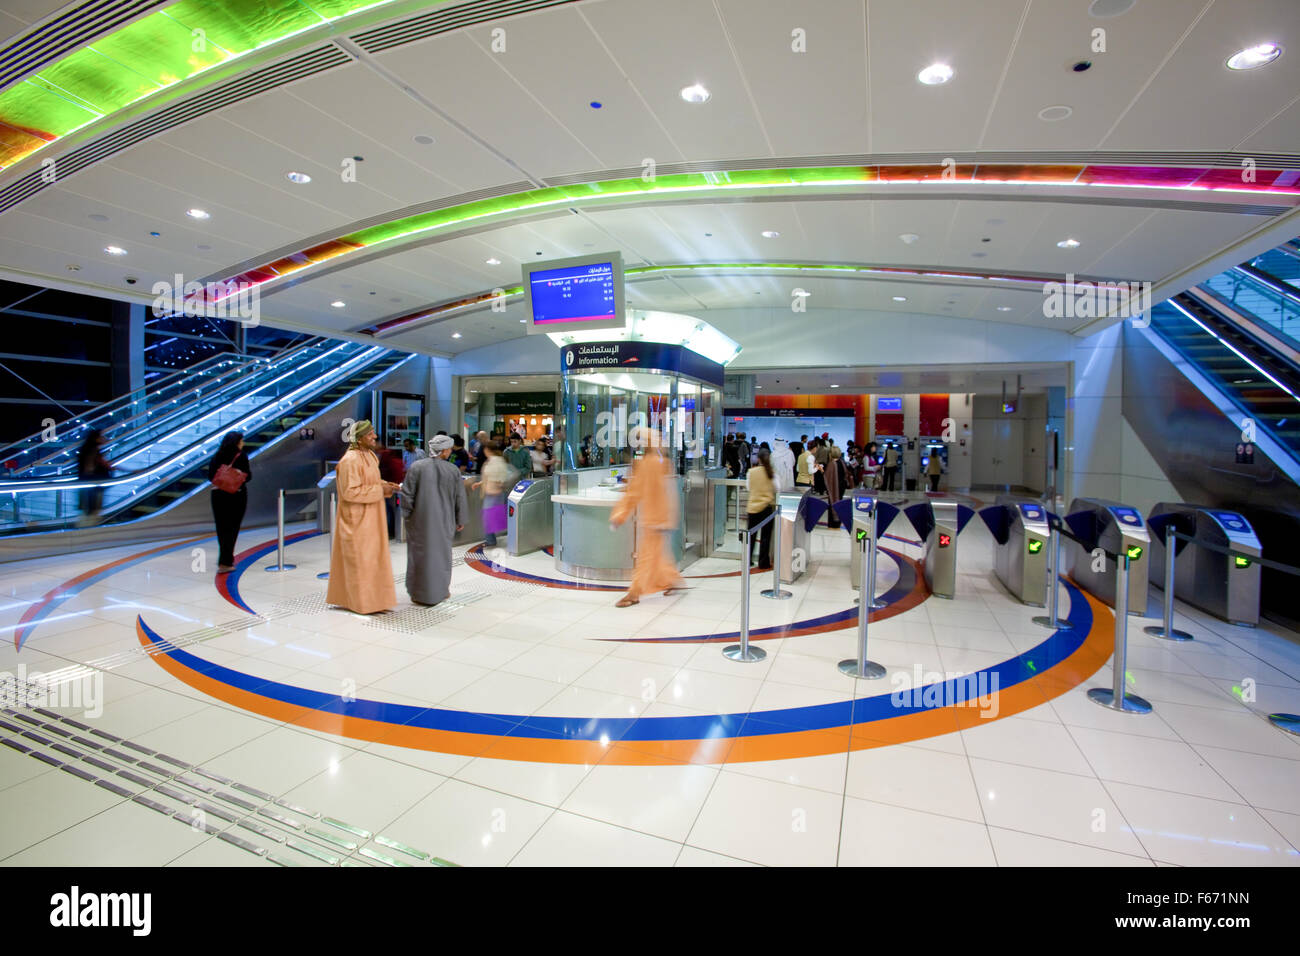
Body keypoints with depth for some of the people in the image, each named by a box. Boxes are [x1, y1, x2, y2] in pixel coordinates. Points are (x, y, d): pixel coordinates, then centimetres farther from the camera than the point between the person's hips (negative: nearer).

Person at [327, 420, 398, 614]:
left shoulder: (370, 455, 9)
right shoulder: (350, 460, -19)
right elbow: (349, 492, -22)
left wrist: (383, 484, 2)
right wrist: (379, 491, -20)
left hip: (370, 518, 9)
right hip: (357, 518, -9)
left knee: (372, 557, 15)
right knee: (359, 559, 0)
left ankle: (371, 596, 27)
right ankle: (361, 600, 11)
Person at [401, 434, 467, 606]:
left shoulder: (417, 467, -10)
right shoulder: (454, 470, -8)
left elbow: (407, 494, -7)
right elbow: (460, 498, -2)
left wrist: (407, 515, 7)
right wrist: (460, 520, 10)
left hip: (420, 520, 0)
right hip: (443, 521, 0)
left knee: (419, 554, 11)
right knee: (441, 553, 15)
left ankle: (418, 593, 19)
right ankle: (441, 591, 24)